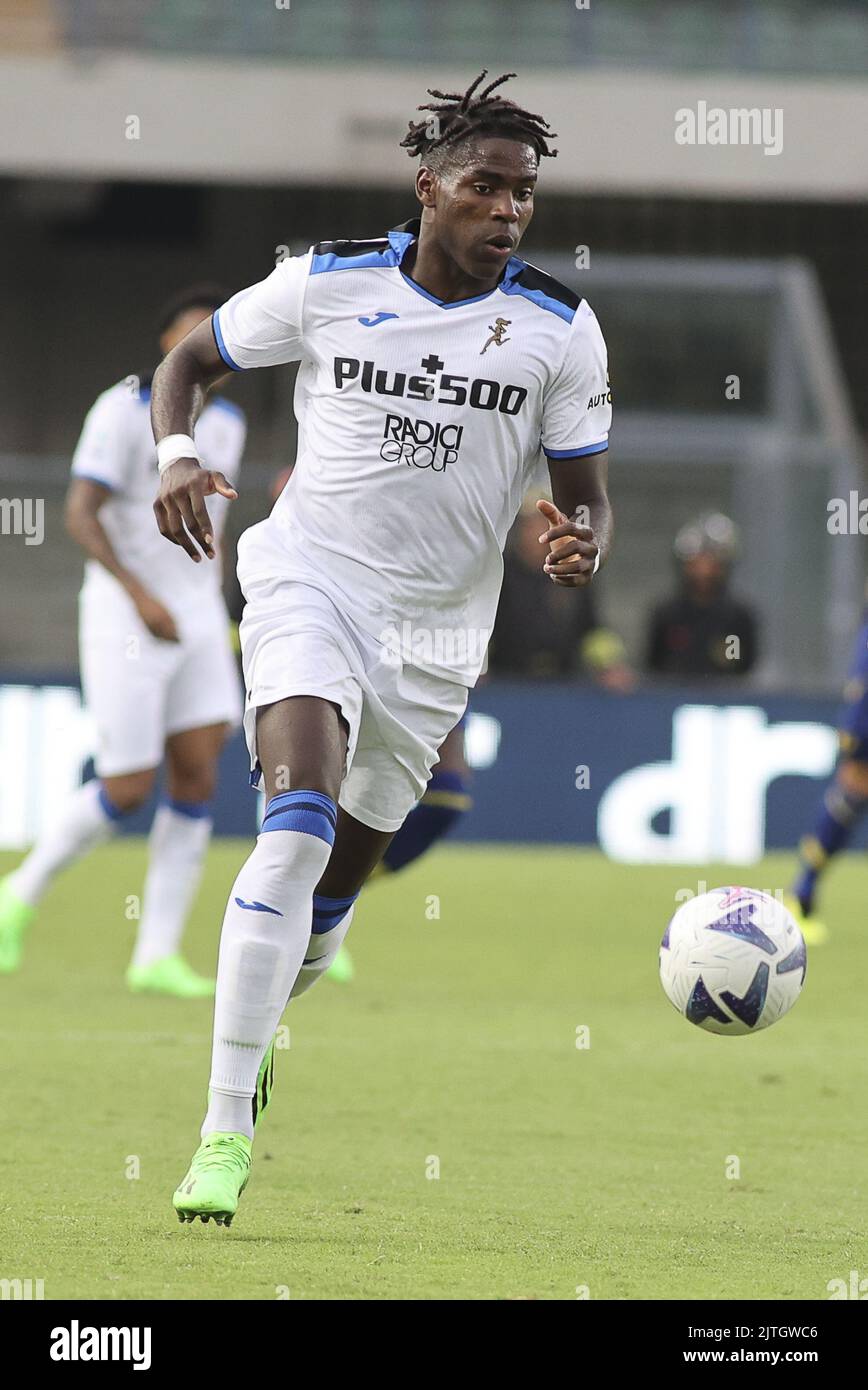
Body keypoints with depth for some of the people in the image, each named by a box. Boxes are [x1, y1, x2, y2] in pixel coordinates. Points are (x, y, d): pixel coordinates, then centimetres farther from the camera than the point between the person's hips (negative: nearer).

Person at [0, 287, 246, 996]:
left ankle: (157, 956, -1)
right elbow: (81, 514, -19)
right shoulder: (123, 409, -12)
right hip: (123, 618, -6)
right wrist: (141, 596, -29)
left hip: (197, 618, 6)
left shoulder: (226, 423, 10)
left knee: (198, 778, -5)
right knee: (127, 790, -7)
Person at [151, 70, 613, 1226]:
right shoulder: (328, 284, -6)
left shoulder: (560, 329, -3)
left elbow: (586, 491, 3)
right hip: (312, 578, -3)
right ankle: (225, 1132, -27)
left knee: (343, 873, 12)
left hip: (436, 631, 3)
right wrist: (176, 454, -13)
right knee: (299, 823, -25)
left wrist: (580, 543, -22)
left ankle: (258, 1024, 46)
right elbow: (191, 359, 8)